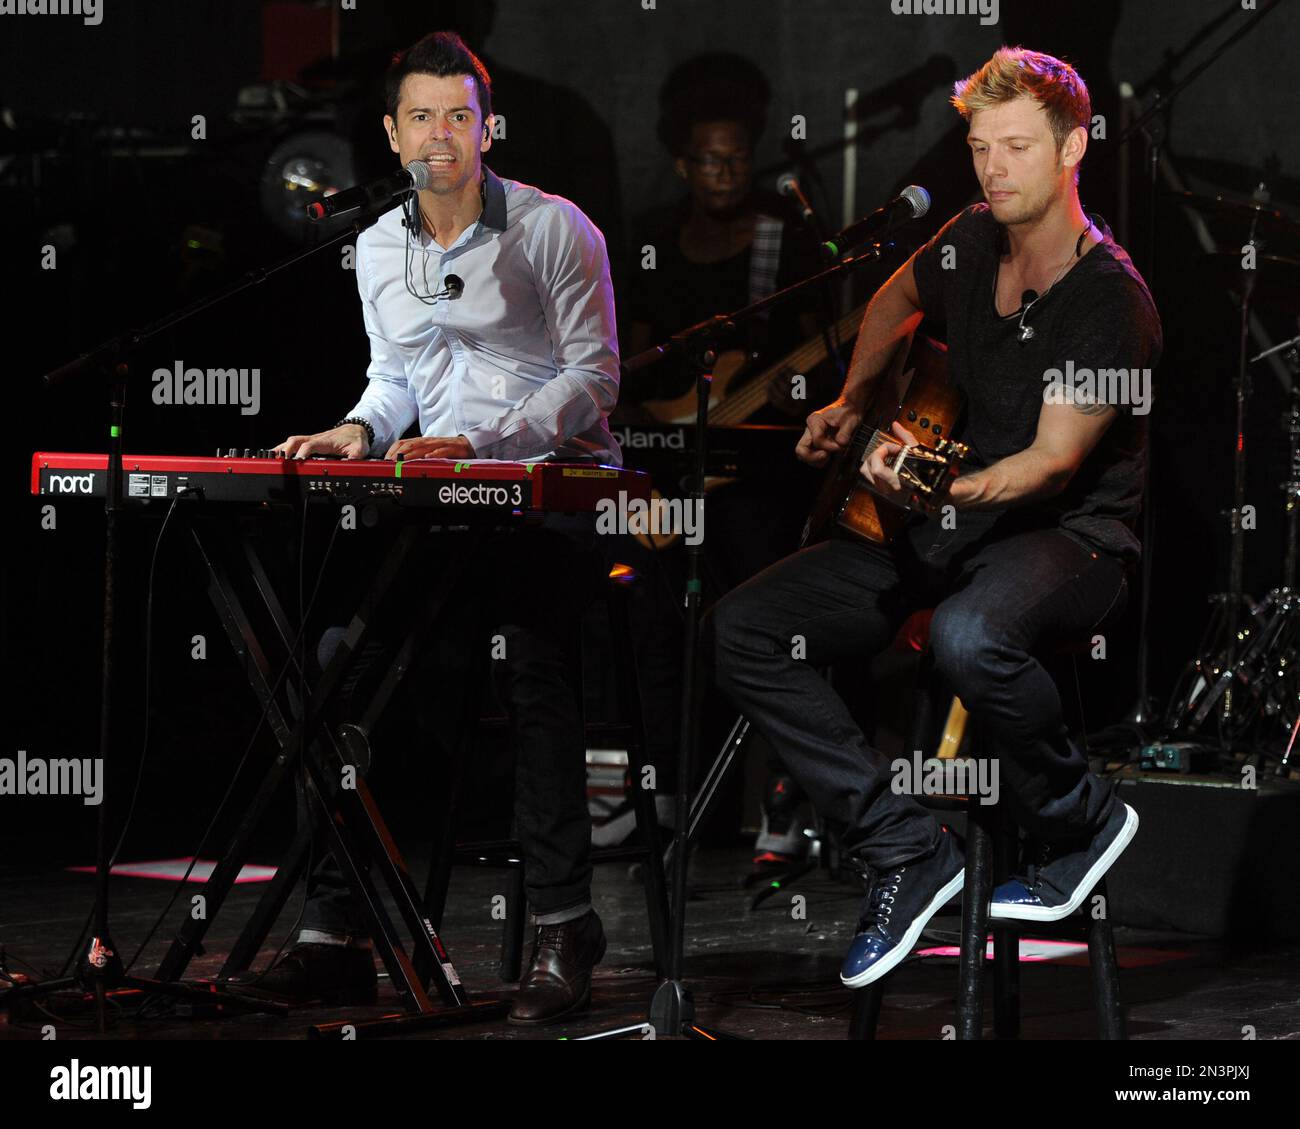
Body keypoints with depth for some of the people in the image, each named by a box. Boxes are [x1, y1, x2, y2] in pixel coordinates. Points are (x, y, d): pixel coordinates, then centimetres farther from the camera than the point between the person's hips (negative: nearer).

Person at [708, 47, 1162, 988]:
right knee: (743, 632, -7)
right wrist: (851, 406, 23)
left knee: (968, 635, -42)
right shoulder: (974, 240, 3)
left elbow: (1055, 461, -24)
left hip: (1072, 533, -8)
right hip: (954, 520, 8)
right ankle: (907, 851, -6)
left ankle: (1080, 822, -12)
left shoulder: (1112, 303, -18)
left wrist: (941, 490, -39)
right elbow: (899, 297, 28)